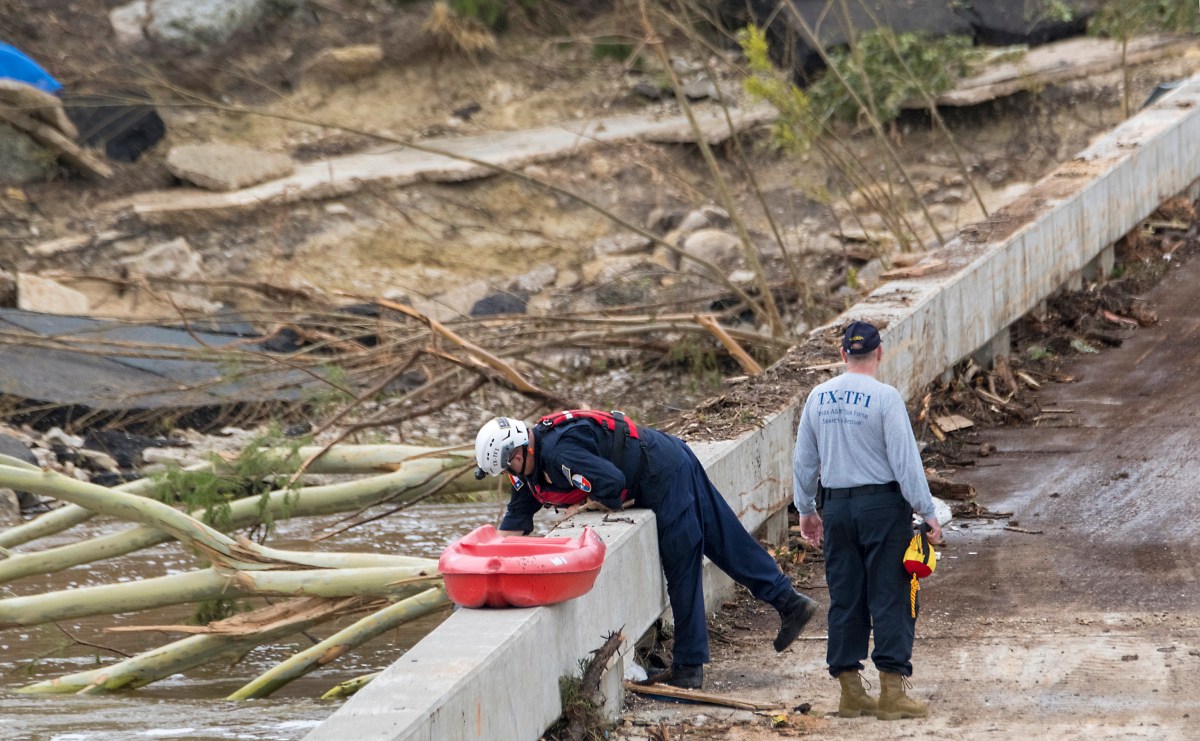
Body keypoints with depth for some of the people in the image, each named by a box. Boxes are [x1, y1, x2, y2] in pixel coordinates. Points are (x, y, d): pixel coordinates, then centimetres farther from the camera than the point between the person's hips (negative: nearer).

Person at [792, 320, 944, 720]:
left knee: (844, 599, 9)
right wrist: (927, 512, -9)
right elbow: (905, 460, -14)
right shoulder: (885, 397, -12)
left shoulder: (818, 397, 5)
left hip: (836, 507, 5)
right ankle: (891, 692, -4)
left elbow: (804, 459, 12)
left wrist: (806, 508, 23)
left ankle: (850, 692, 11)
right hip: (883, 506, -5)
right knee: (890, 599, -1)